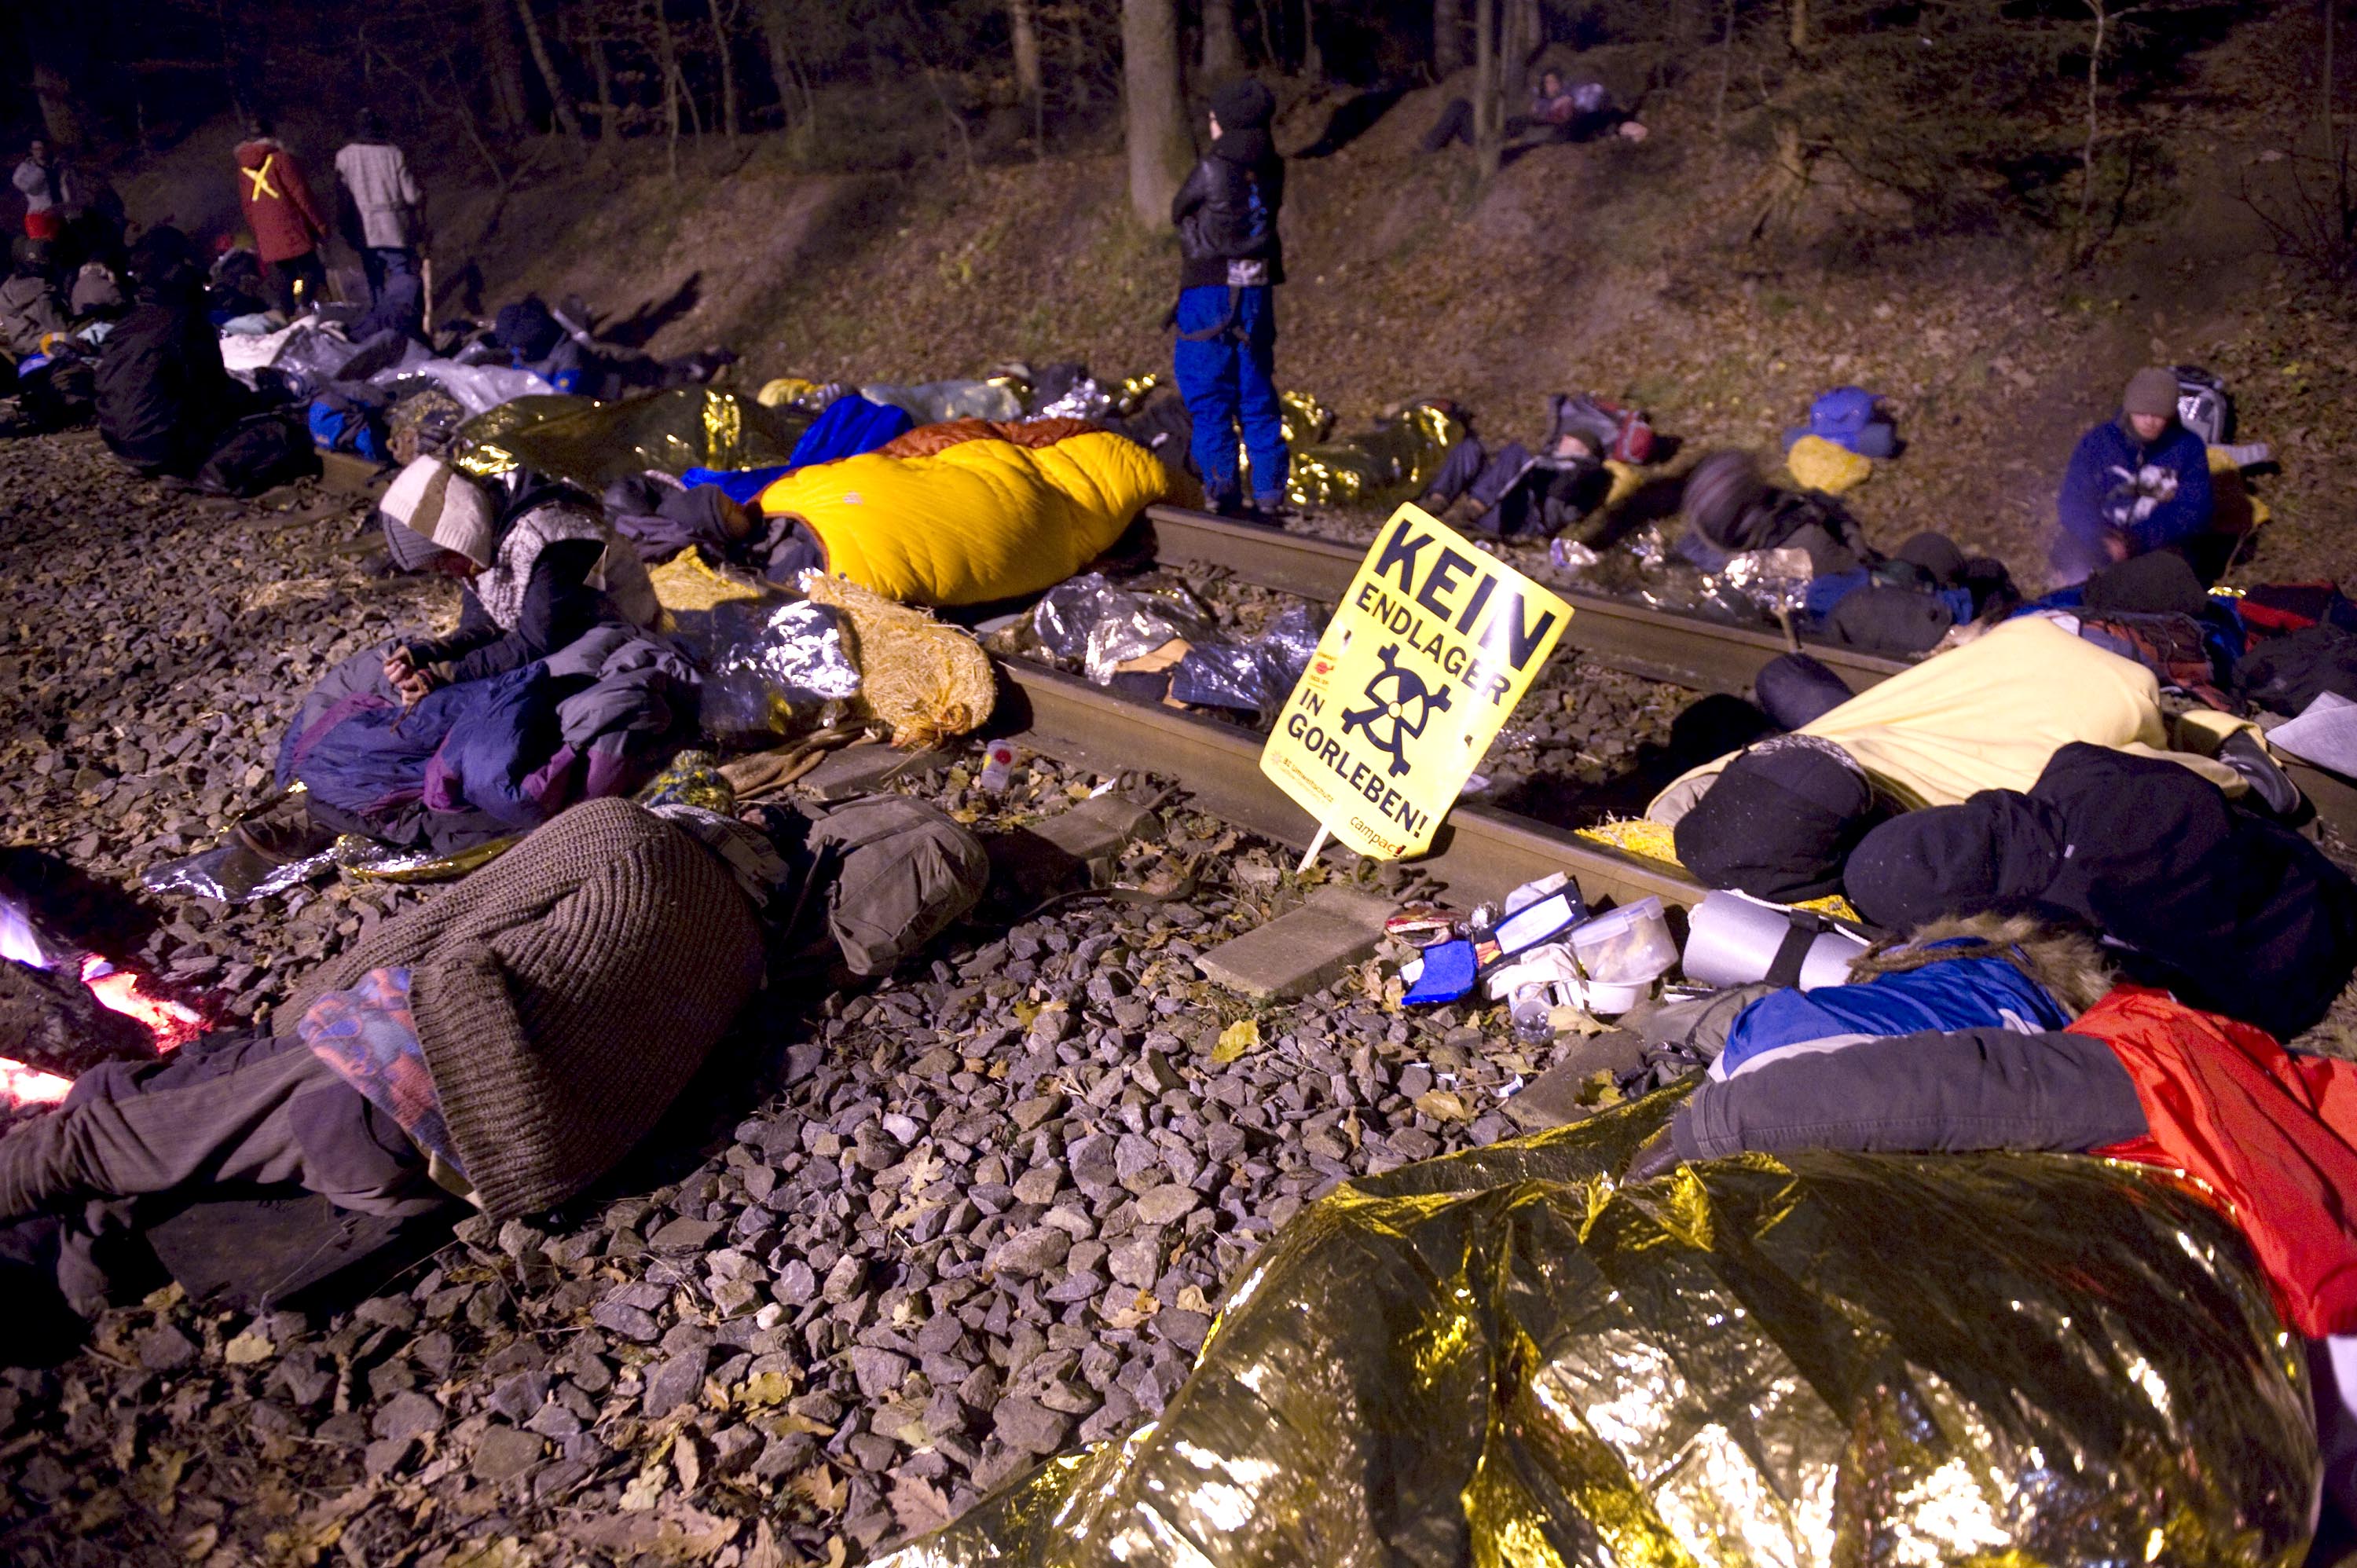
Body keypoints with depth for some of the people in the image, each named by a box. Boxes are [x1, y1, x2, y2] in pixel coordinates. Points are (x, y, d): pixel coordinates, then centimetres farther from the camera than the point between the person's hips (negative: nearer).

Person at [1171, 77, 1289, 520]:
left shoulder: (1211, 171, -12)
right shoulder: (1272, 171, 3)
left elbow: (1177, 212, 4)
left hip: (1210, 291, -5)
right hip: (1259, 291, 5)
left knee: (1210, 398, 2)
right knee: (1257, 394, 12)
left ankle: (1221, 487, 1)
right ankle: (1269, 488, 14)